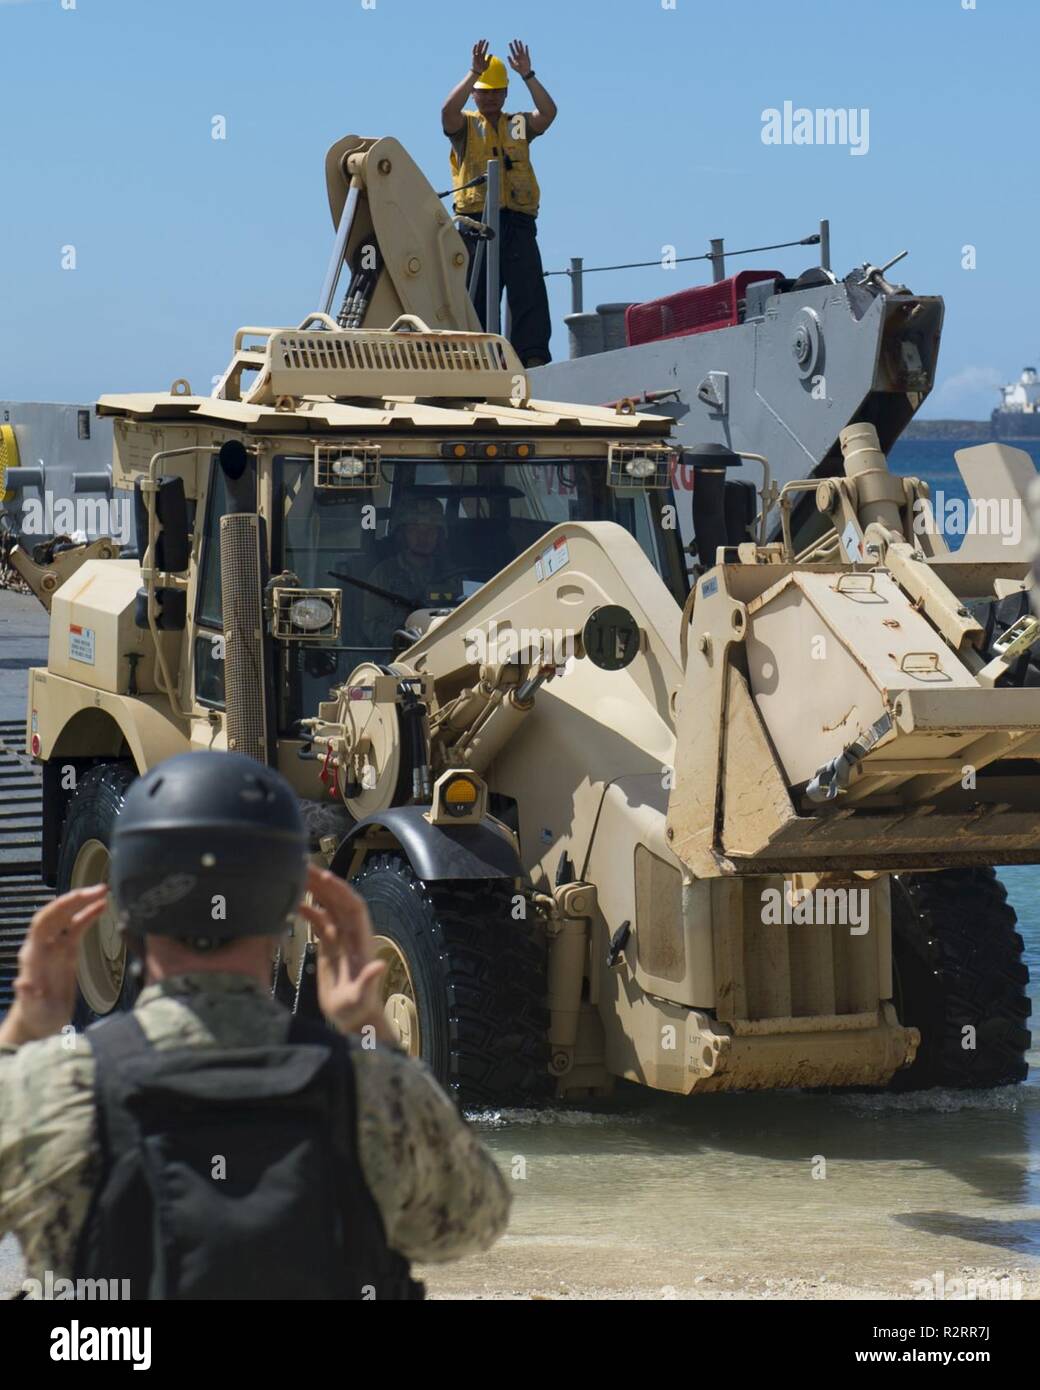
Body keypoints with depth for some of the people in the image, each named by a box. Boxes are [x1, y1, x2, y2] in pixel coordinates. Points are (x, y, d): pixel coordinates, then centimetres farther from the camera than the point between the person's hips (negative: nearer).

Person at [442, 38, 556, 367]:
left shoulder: (519, 125, 17)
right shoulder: (464, 126, 11)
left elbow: (548, 112, -1)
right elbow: (448, 111, -12)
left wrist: (527, 75, -8)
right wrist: (475, 72, -16)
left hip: (518, 222, 1)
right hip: (476, 220, -1)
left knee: (529, 291, -9)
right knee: (477, 295, -1)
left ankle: (534, 357, -14)